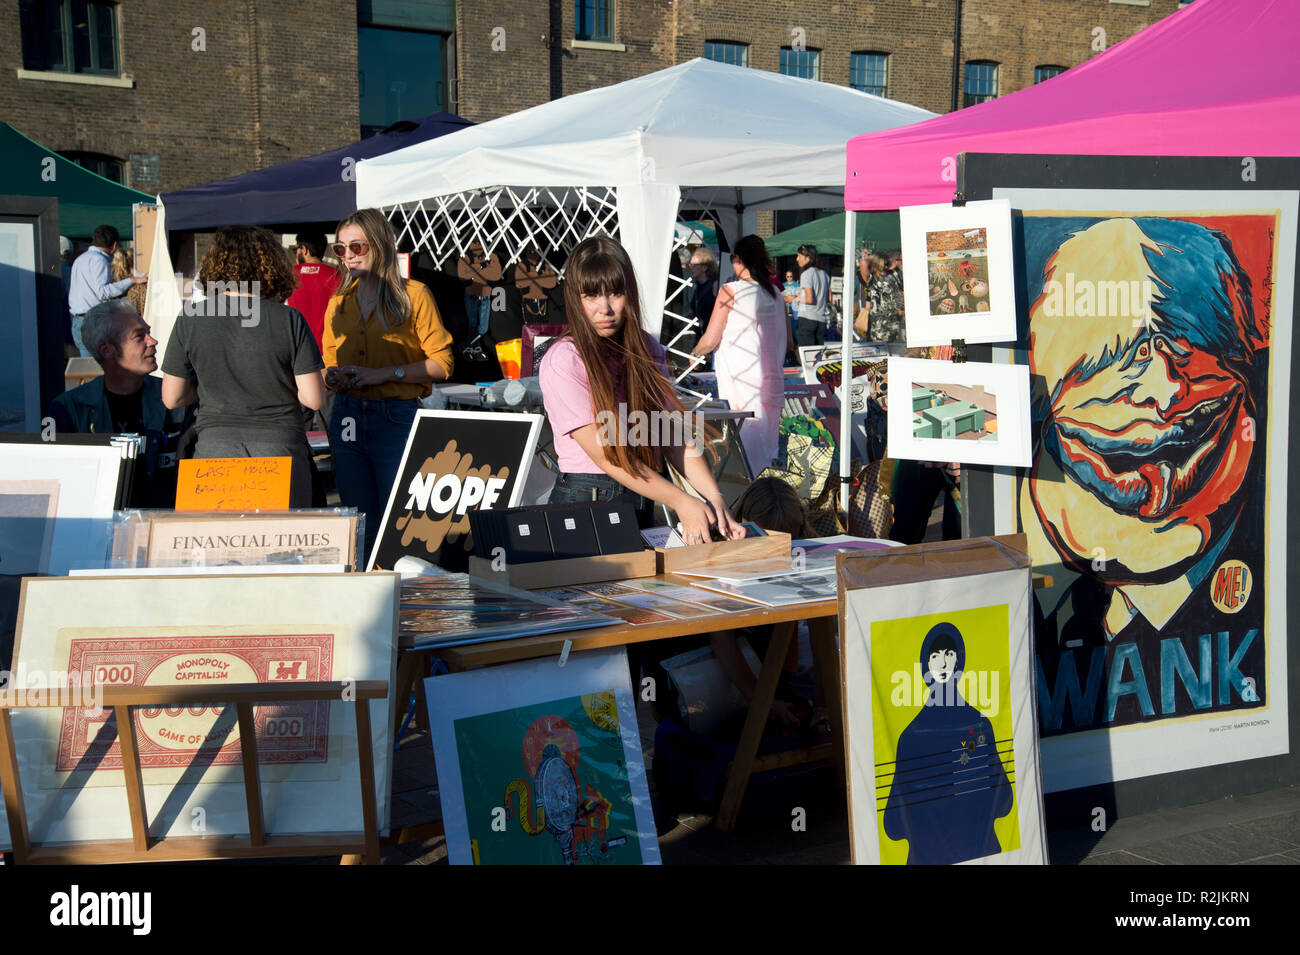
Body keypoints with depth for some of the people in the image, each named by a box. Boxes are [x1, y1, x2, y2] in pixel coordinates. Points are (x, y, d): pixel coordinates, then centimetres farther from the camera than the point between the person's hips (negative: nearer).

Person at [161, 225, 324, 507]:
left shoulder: (190, 319, -1)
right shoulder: (289, 319, -5)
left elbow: (171, 398, 5)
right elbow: (314, 398, -6)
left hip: (215, 443, 1)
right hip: (281, 444, -1)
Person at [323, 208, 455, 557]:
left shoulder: (413, 295, -2)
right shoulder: (338, 303, 14)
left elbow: (441, 363, -7)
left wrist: (383, 374, -15)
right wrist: (334, 377, -1)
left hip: (397, 417, -5)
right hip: (348, 419, 5)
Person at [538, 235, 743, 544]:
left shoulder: (649, 352, 10)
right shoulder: (563, 361, -8)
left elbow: (674, 437, 5)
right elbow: (605, 455, -12)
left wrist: (713, 497, -10)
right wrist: (681, 502, -16)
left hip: (642, 505, 5)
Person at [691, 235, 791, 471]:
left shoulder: (731, 291, -9)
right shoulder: (775, 294, 8)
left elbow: (710, 341, -9)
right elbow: (788, 344, 13)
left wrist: (695, 353, 12)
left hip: (740, 383, -6)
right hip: (771, 383, 6)